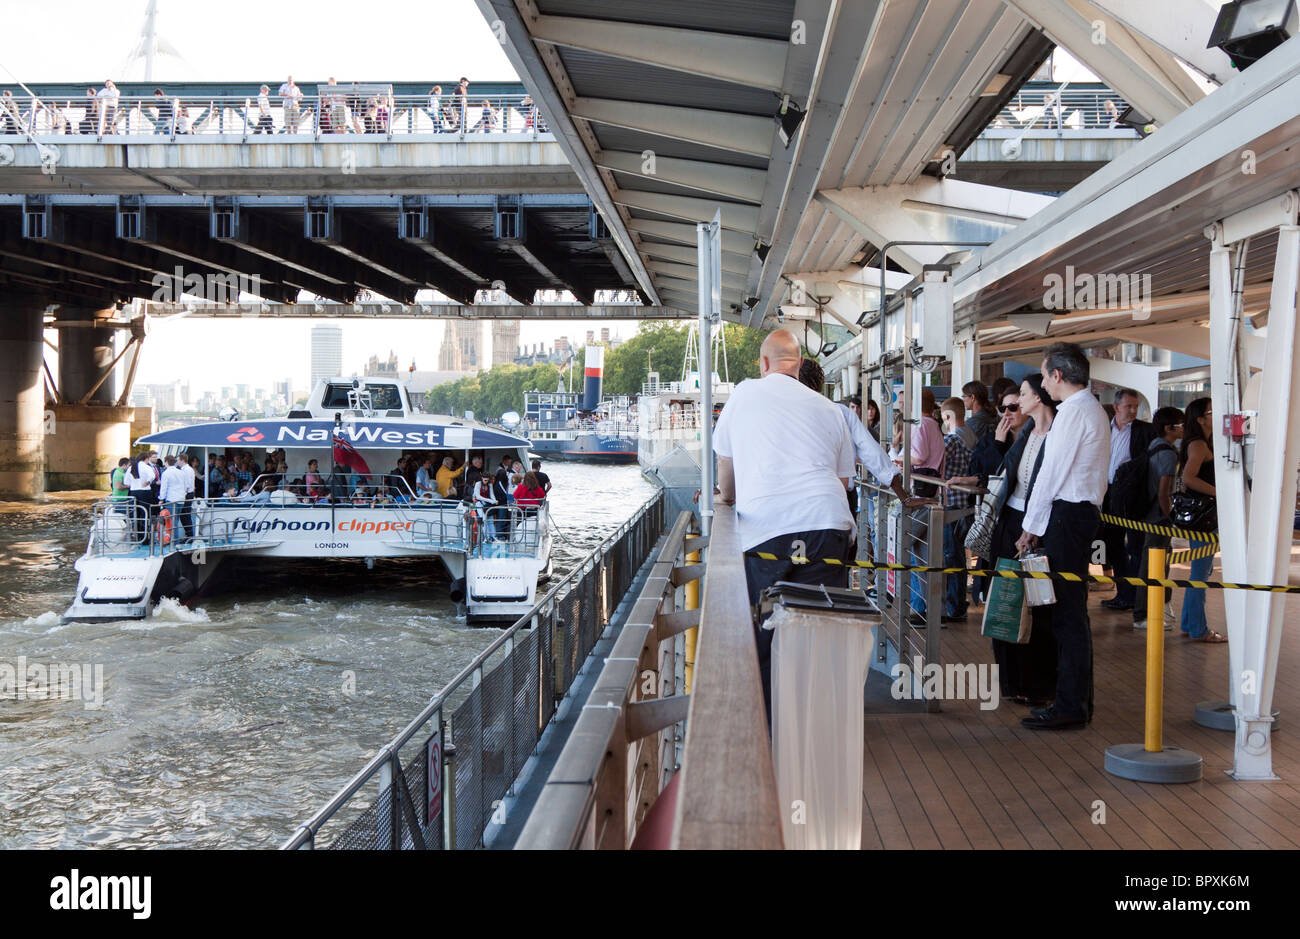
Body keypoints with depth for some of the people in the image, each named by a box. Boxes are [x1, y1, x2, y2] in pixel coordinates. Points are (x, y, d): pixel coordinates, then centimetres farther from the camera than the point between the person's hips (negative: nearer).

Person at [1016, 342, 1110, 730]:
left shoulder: (1073, 412, -13)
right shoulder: (1094, 409, 18)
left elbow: (1051, 473, -14)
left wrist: (1031, 526, -7)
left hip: (1067, 513, -10)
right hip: (1087, 509, 10)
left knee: (1067, 612, -8)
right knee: (1071, 609, 13)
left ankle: (1070, 706, -5)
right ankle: (1077, 699, 18)